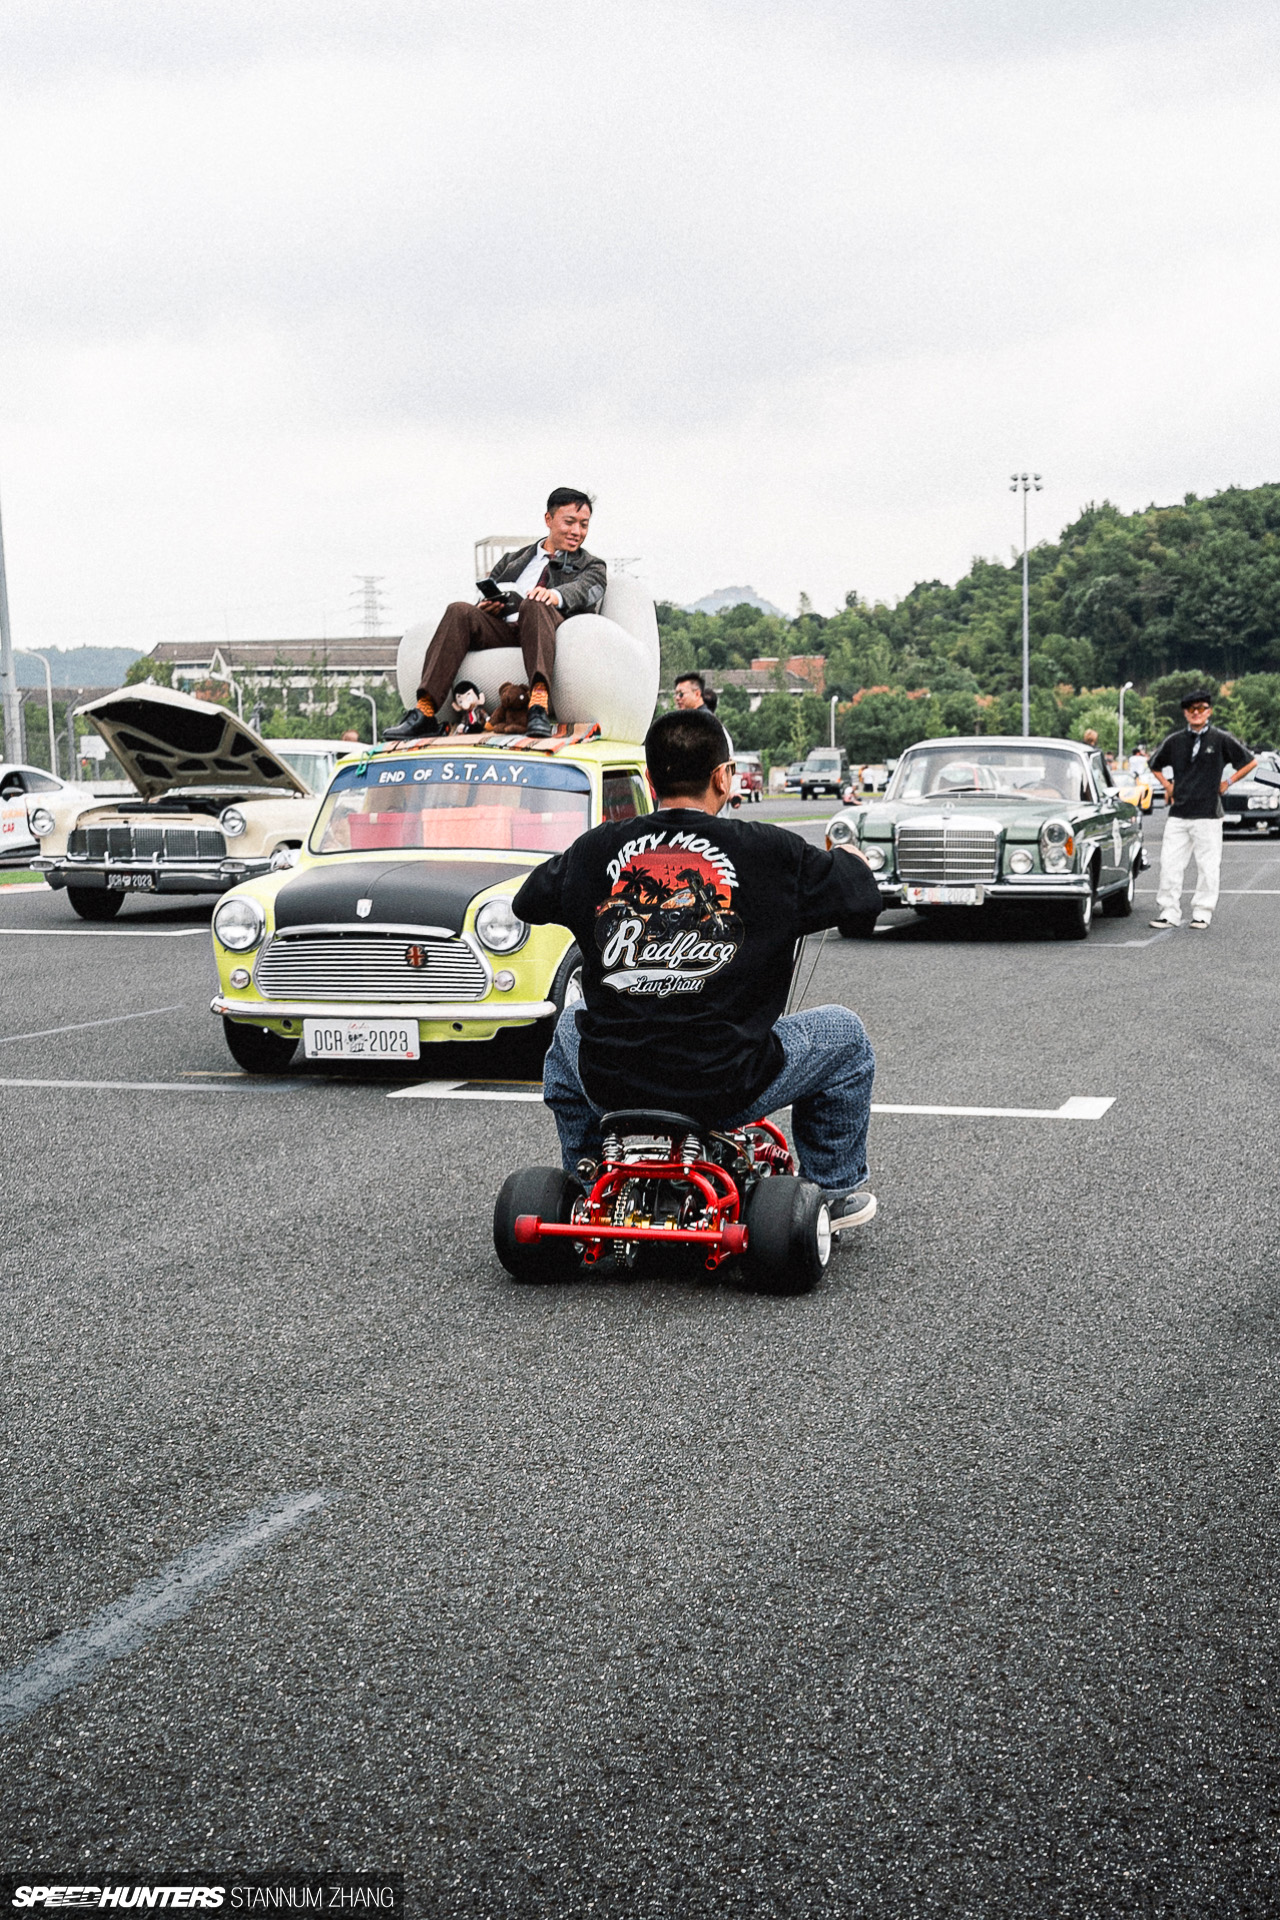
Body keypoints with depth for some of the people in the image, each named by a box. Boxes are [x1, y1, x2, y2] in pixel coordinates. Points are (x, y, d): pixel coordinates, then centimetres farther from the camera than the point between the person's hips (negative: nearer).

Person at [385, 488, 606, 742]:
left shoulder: (592, 566, 23)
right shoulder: (513, 560, 33)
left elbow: (585, 589, -1)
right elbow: (487, 597, 26)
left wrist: (555, 595, -26)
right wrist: (485, 606, -1)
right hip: (501, 630, 3)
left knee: (534, 605, -34)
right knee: (460, 611, -24)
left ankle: (539, 701, -56)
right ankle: (424, 713, -36)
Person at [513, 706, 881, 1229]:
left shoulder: (596, 850, 0)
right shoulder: (772, 853, -6)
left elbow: (526, 902, 19)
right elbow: (864, 895, 10)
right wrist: (848, 858, 34)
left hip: (610, 1084, 3)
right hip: (728, 1088, -3)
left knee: (571, 1024, 38)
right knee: (844, 1032, 23)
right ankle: (833, 1190, 31)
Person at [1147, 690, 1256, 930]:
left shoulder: (1221, 739, 0)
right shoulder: (1174, 741, 8)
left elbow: (1250, 762, 8)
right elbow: (1155, 765, 25)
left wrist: (1228, 782, 3)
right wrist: (1167, 786, 12)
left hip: (1208, 815, -3)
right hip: (1178, 815, 3)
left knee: (1208, 867, 0)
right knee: (1169, 865, -1)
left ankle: (1202, 913, 9)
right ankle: (1169, 912, 5)